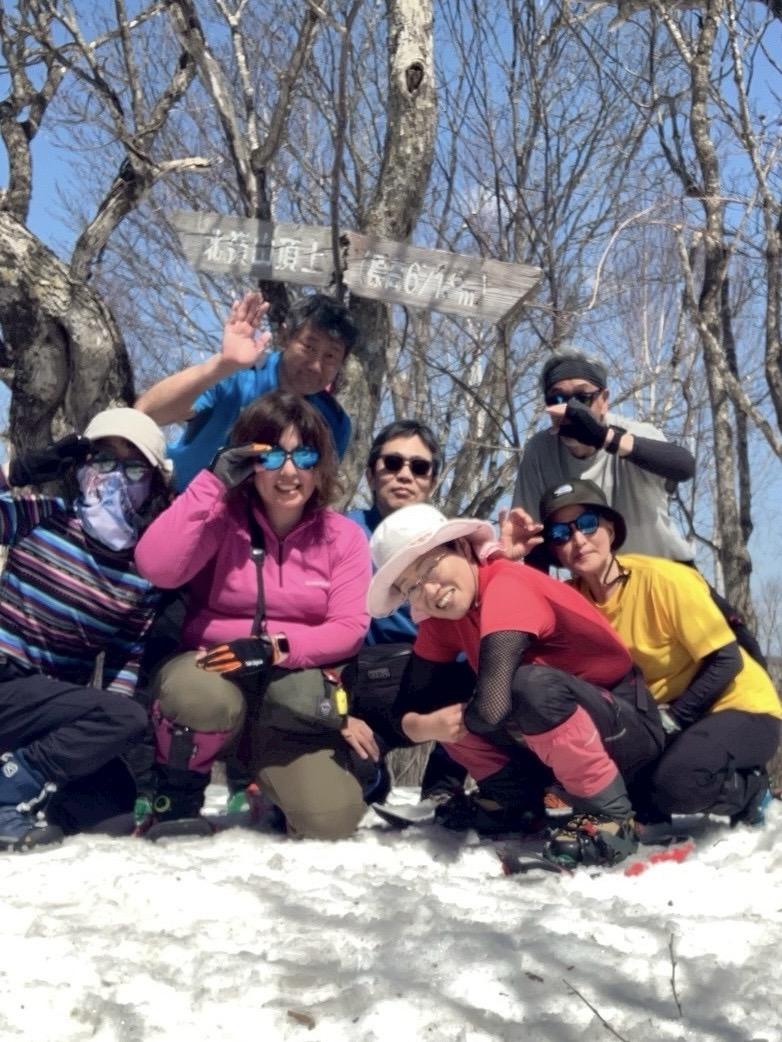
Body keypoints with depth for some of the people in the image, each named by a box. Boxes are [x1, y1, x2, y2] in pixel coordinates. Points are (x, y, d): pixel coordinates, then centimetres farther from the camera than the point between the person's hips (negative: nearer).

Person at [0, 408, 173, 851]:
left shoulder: (147, 568, 2)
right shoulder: (46, 517, -3)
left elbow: (128, 657, 0)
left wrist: (102, 725, -10)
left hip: (55, 704, 5)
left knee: (117, 794, -2)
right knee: (129, 717, -23)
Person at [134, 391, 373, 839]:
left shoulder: (344, 536, 1)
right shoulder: (221, 518, -5)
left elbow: (349, 629, -6)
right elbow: (156, 567, -22)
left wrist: (277, 648, -22)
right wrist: (213, 482, -21)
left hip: (293, 697, 2)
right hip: (212, 670, -2)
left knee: (332, 819, -18)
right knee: (206, 698, -40)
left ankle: (264, 766, 17)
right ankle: (179, 785, -5)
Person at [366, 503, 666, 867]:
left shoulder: (505, 585, -27)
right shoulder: (441, 617, -3)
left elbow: (491, 706, -38)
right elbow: (412, 703, 0)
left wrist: (448, 722, -16)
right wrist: (417, 725, -23)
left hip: (630, 730, -7)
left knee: (531, 682, -35)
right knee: (438, 704, -2)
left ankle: (609, 816, -17)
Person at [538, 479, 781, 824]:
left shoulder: (663, 580, -23)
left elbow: (725, 662, -18)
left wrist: (674, 718, -21)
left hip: (736, 706, -6)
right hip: (659, 714, 6)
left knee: (674, 783, -32)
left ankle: (749, 788, 1)